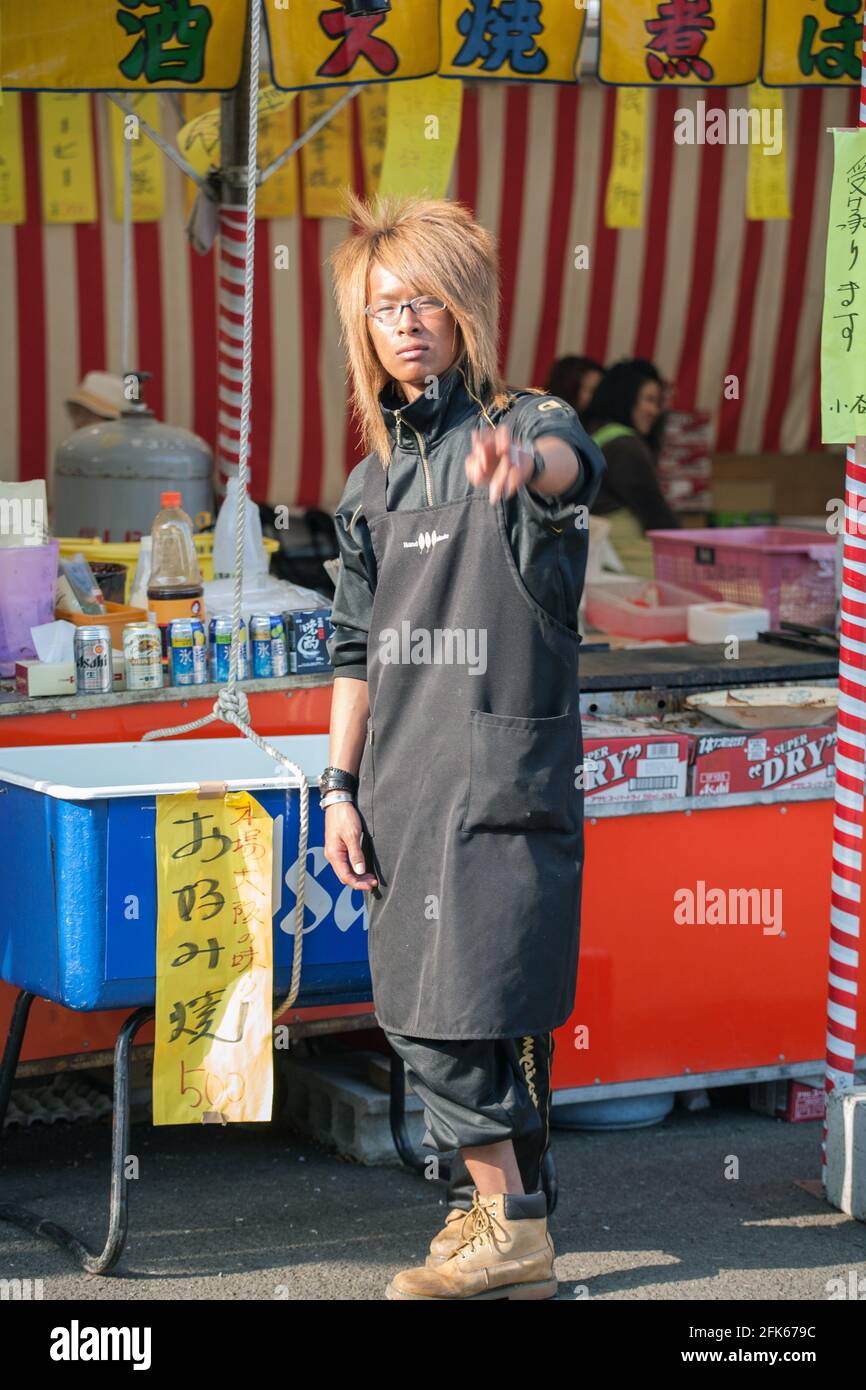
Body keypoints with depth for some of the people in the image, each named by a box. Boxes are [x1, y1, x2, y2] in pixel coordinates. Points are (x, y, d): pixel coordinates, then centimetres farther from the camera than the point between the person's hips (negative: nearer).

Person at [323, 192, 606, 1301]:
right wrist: (341, 788, 9)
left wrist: (523, 463, -55)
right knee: (422, 1014, 7)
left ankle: (505, 1222, -3)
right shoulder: (375, 480, 16)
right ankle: (497, 1218, 17)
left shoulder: (527, 426, -4)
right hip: (403, 782, 7)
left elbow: (574, 462, -31)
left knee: (462, 1002, -14)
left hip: (505, 773, -6)